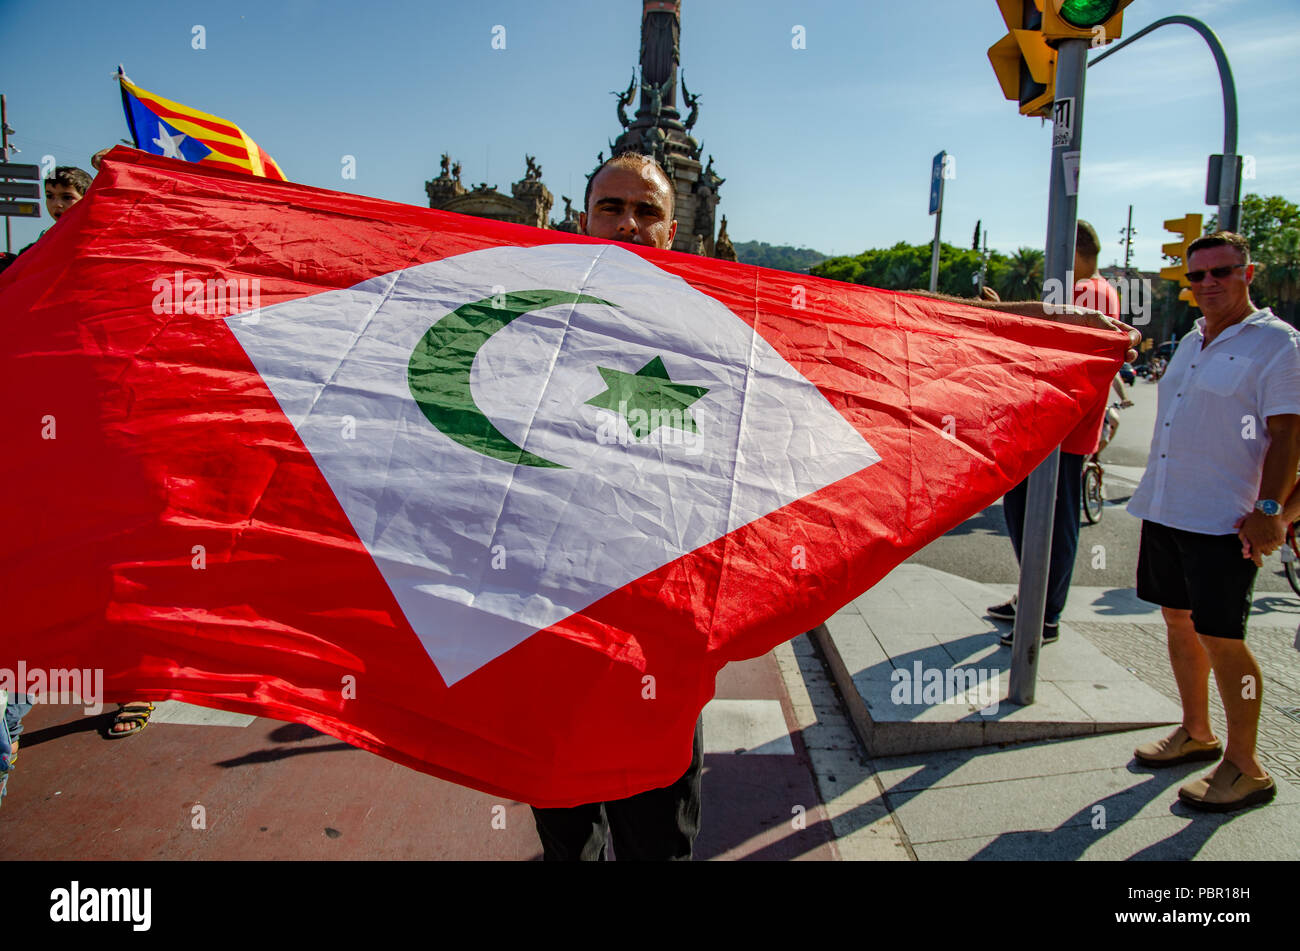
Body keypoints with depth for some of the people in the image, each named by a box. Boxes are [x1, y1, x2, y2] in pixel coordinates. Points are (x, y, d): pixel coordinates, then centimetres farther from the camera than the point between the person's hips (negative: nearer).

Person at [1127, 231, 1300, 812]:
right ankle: (1196, 734, 32)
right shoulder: (1190, 343, 16)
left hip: (1223, 521, -8)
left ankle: (1244, 768, 10)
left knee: (1220, 638, -4)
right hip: (1165, 508, 8)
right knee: (1179, 622, 15)